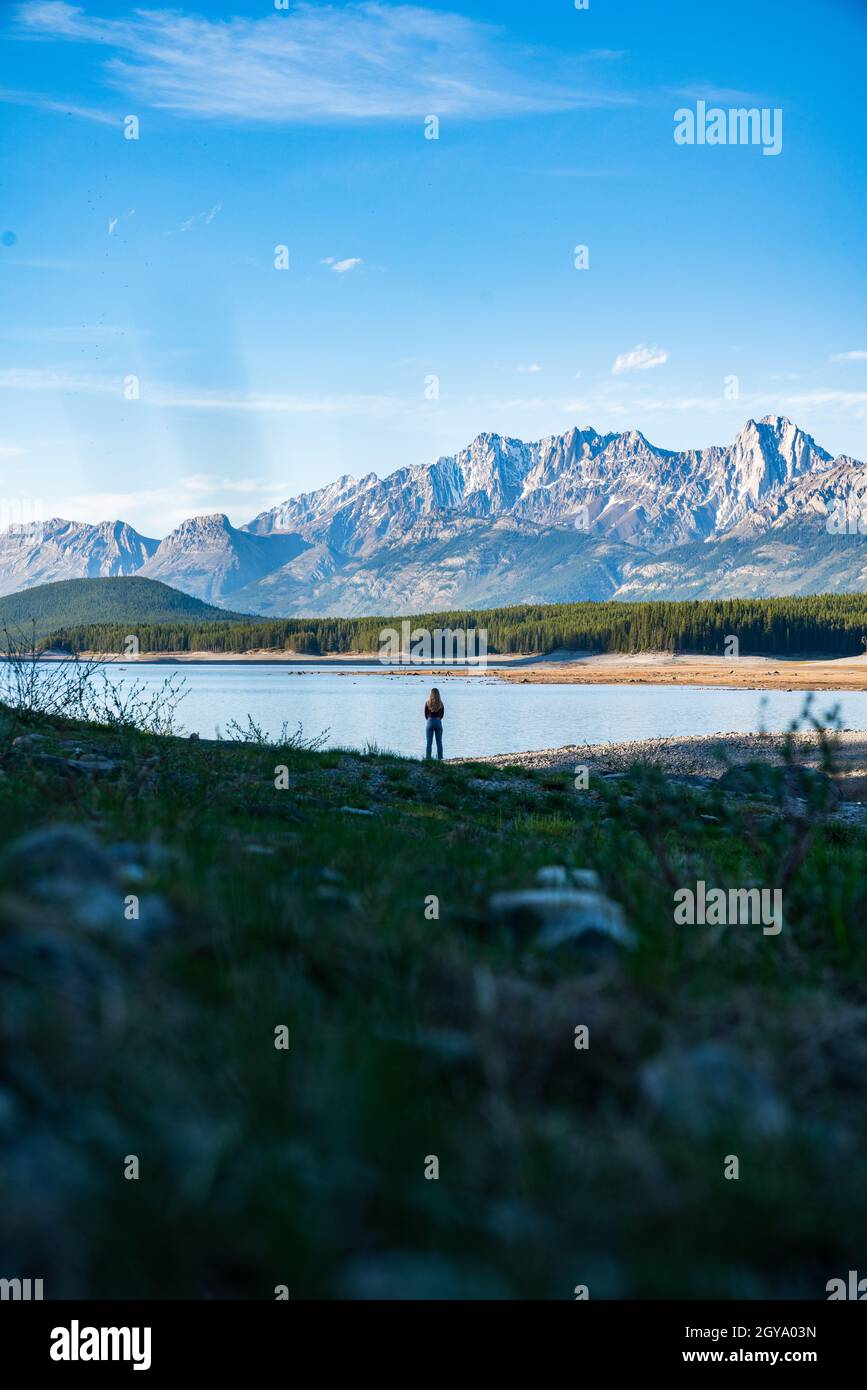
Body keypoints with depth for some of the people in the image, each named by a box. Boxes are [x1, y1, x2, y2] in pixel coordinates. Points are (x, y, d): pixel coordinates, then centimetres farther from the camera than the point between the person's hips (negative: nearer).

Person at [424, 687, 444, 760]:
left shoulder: (428, 703, -6)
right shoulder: (441, 704, -3)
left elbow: (426, 715, 3)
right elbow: (442, 715, 6)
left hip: (430, 722, -1)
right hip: (438, 722, 1)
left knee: (429, 743, 3)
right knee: (439, 743, 6)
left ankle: (428, 758, 1)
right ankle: (440, 758, 5)